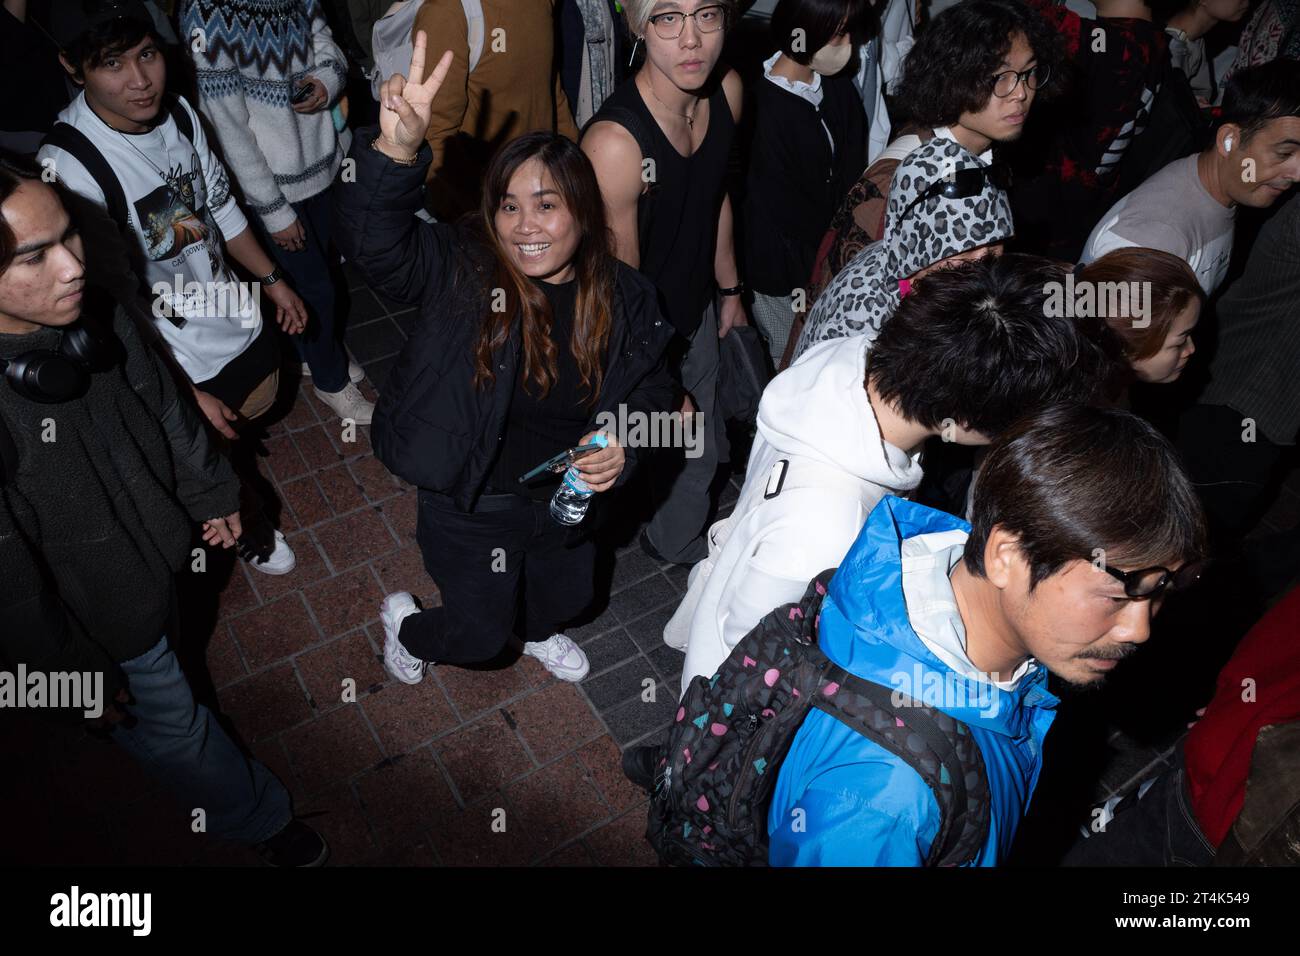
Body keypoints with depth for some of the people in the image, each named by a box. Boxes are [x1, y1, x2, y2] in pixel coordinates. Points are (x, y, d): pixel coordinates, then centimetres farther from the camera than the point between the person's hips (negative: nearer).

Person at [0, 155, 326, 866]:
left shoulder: (94, 314, -18)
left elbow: (162, 403, 2)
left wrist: (211, 492, 12)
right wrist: (78, 672, -14)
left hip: (158, 548, 6)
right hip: (98, 613, -6)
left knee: (167, 666, 33)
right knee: (171, 726, 18)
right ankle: (260, 819, 43)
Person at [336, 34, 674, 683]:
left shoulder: (624, 299, -12)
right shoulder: (462, 271, -22)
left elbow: (650, 388, 0)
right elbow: (378, 244, -39)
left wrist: (624, 445, -19)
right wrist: (397, 147, -55)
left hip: (568, 499, 4)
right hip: (474, 508, -4)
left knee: (567, 596, 31)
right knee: (480, 634, 17)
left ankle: (538, 633, 70)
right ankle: (404, 622, 53)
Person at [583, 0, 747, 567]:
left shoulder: (727, 90, -13)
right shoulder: (615, 141, -36)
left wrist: (729, 290, 15)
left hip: (698, 313, 7)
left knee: (700, 452, 26)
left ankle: (675, 542, 57)